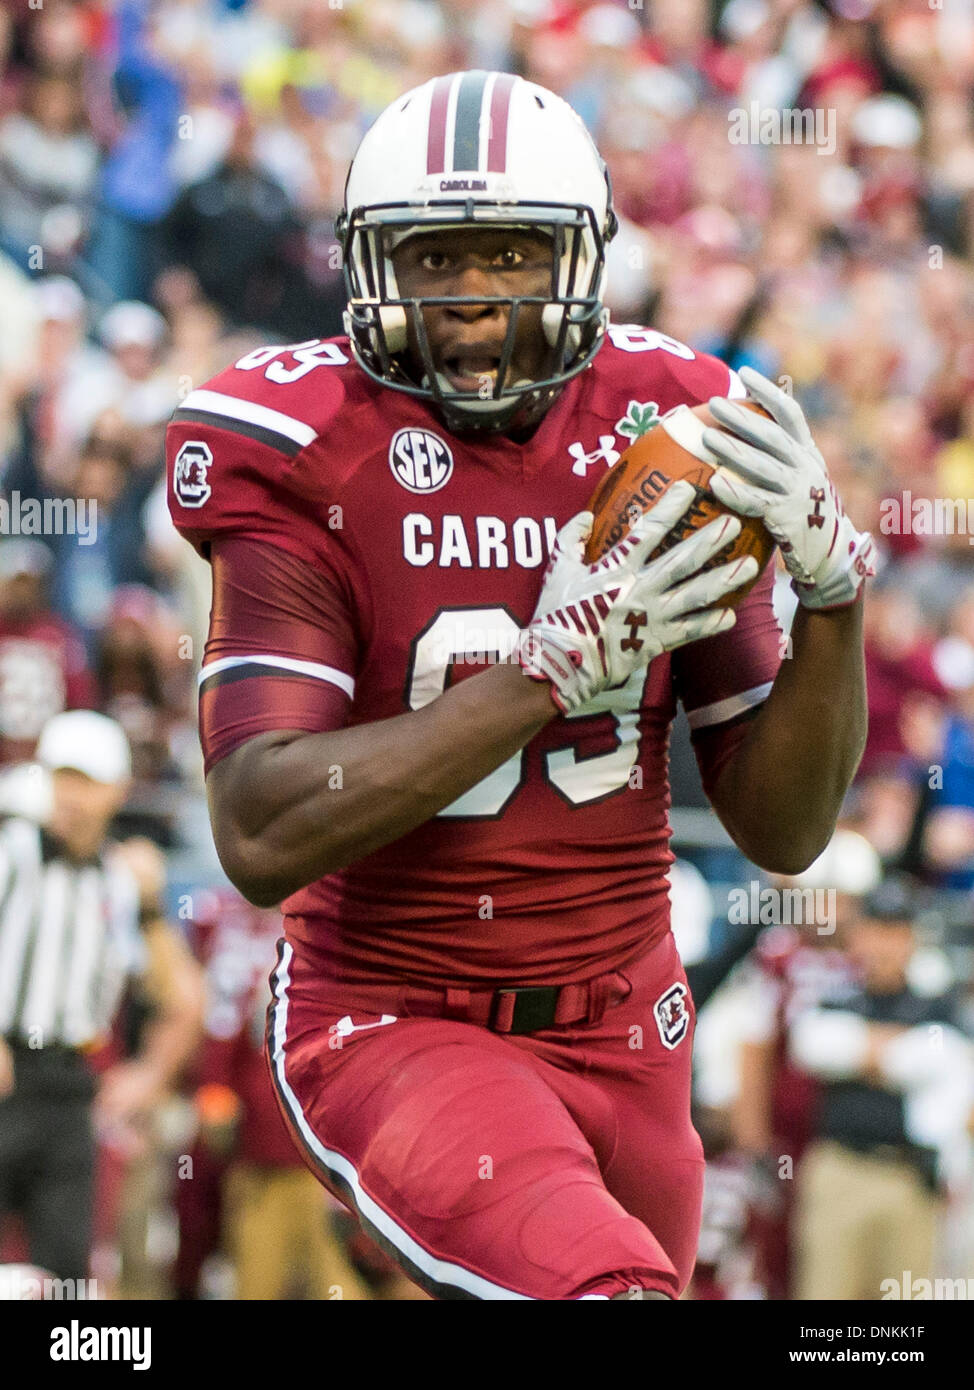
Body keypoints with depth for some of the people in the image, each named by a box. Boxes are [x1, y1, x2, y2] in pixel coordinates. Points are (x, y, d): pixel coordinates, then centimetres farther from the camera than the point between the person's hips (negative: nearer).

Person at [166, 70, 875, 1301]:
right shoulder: (307, 454, -12)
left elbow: (781, 831, 2)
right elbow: (261, 836, -22)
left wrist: (831, 591, -15)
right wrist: (552, 666, -26)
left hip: (620, 1033, 5)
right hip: (391, 1023, -5)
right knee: (602, 1287, -30)